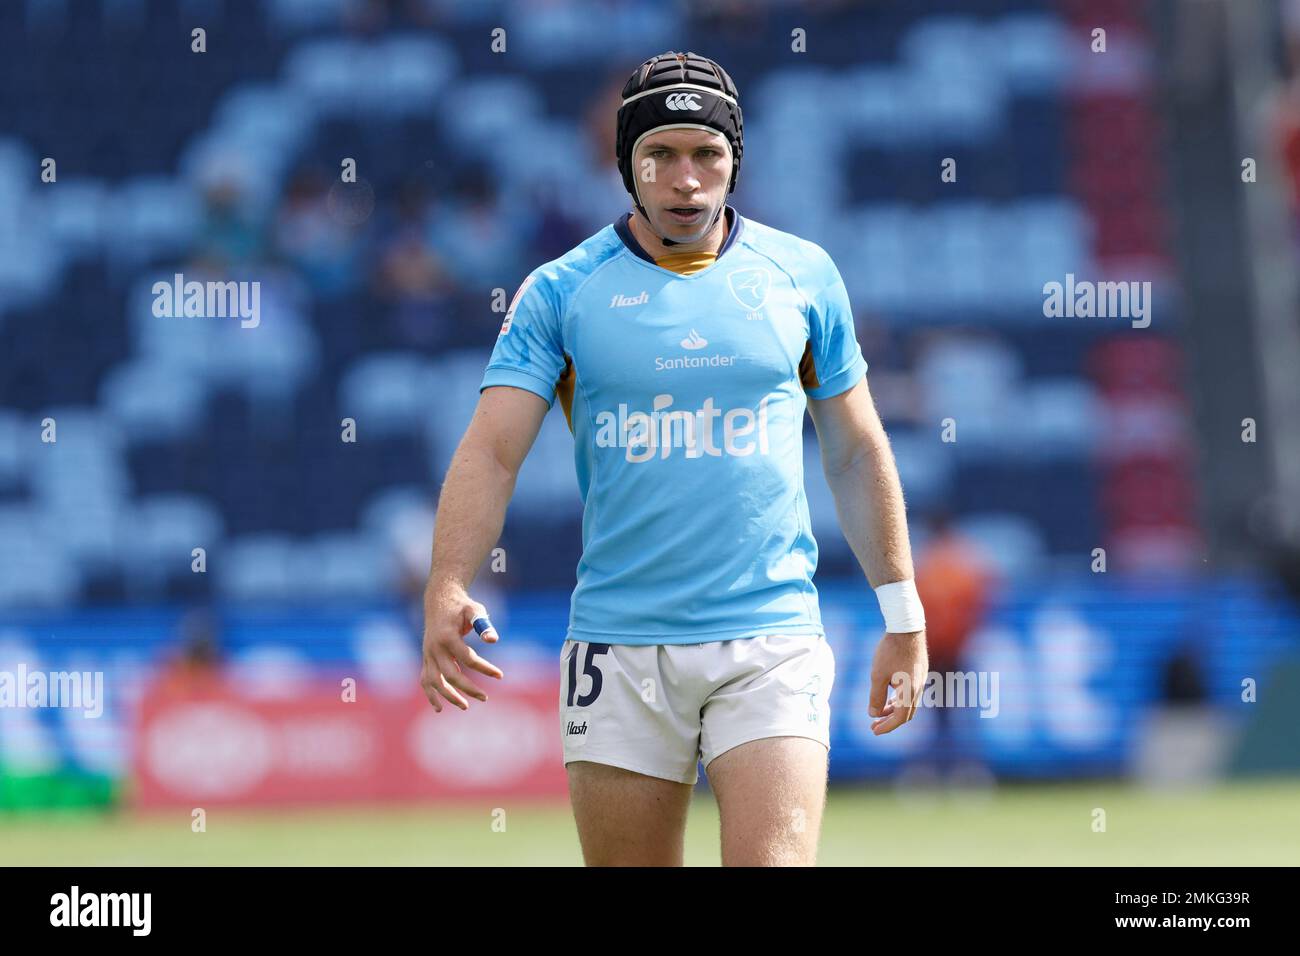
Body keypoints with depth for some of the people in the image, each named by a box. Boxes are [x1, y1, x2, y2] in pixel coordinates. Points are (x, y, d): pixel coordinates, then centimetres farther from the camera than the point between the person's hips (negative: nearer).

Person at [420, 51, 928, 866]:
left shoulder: (803, 276, 6)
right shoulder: (560, 293, 1)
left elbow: (857, 452, 15)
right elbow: (490, 453, -7)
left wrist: (903, 617, 13)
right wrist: (447, 593, -24)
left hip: (771, 644, 0)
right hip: (618, 643, 0)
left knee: (775, 863, -16)